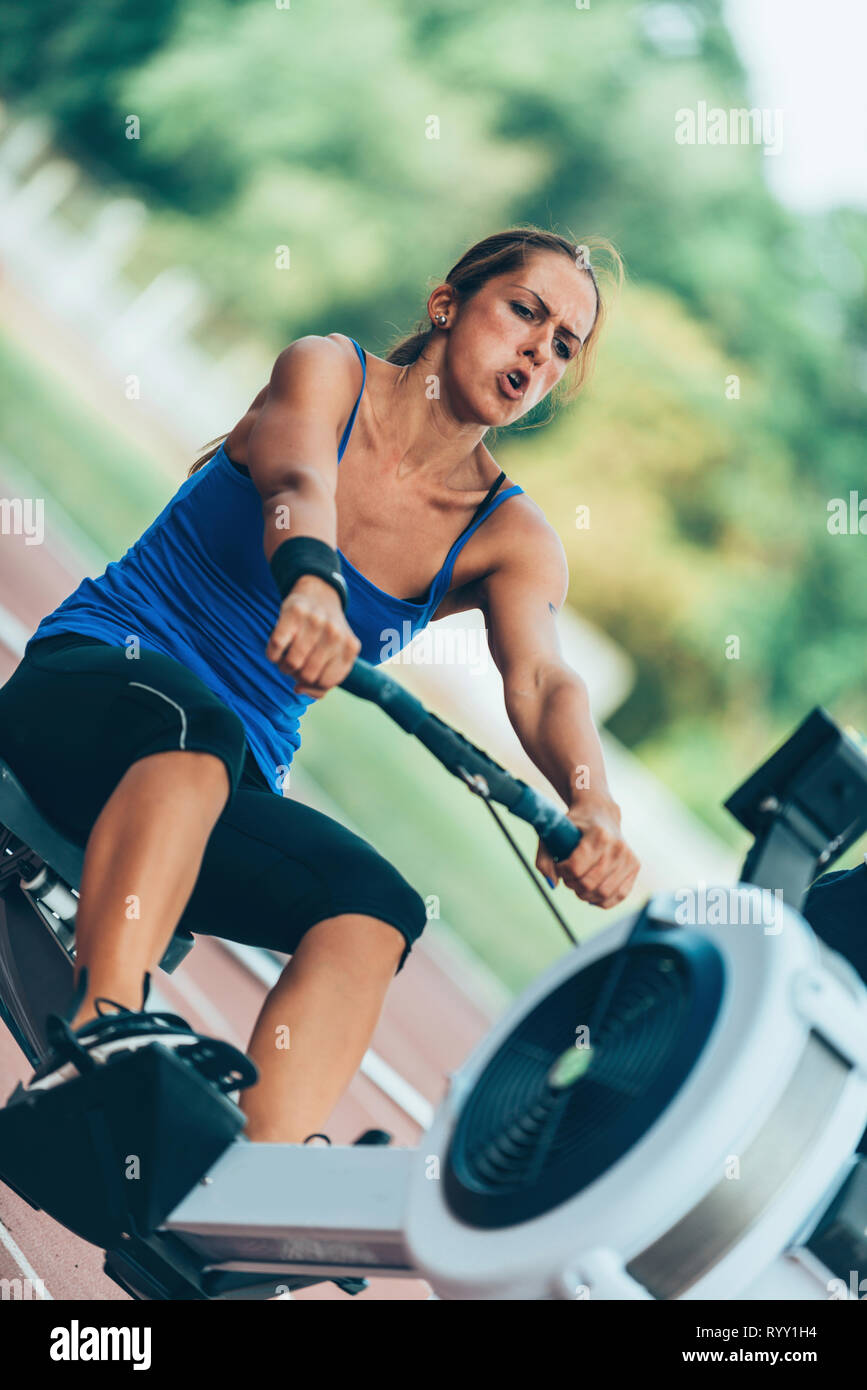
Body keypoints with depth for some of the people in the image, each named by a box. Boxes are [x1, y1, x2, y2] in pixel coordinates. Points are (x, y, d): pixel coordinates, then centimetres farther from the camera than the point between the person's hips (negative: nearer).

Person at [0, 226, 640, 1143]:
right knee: (194, 721, -39)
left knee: (377, 910, -26)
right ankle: (101, 1038, -52)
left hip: (226, 788, 4)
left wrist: (592, 805, -37)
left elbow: (542, 682, -15)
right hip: (90, 680, -4)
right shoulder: (328, 371, -2)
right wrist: (313, 583, -50)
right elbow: (298, 481, -25)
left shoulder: (512, 542, 5)